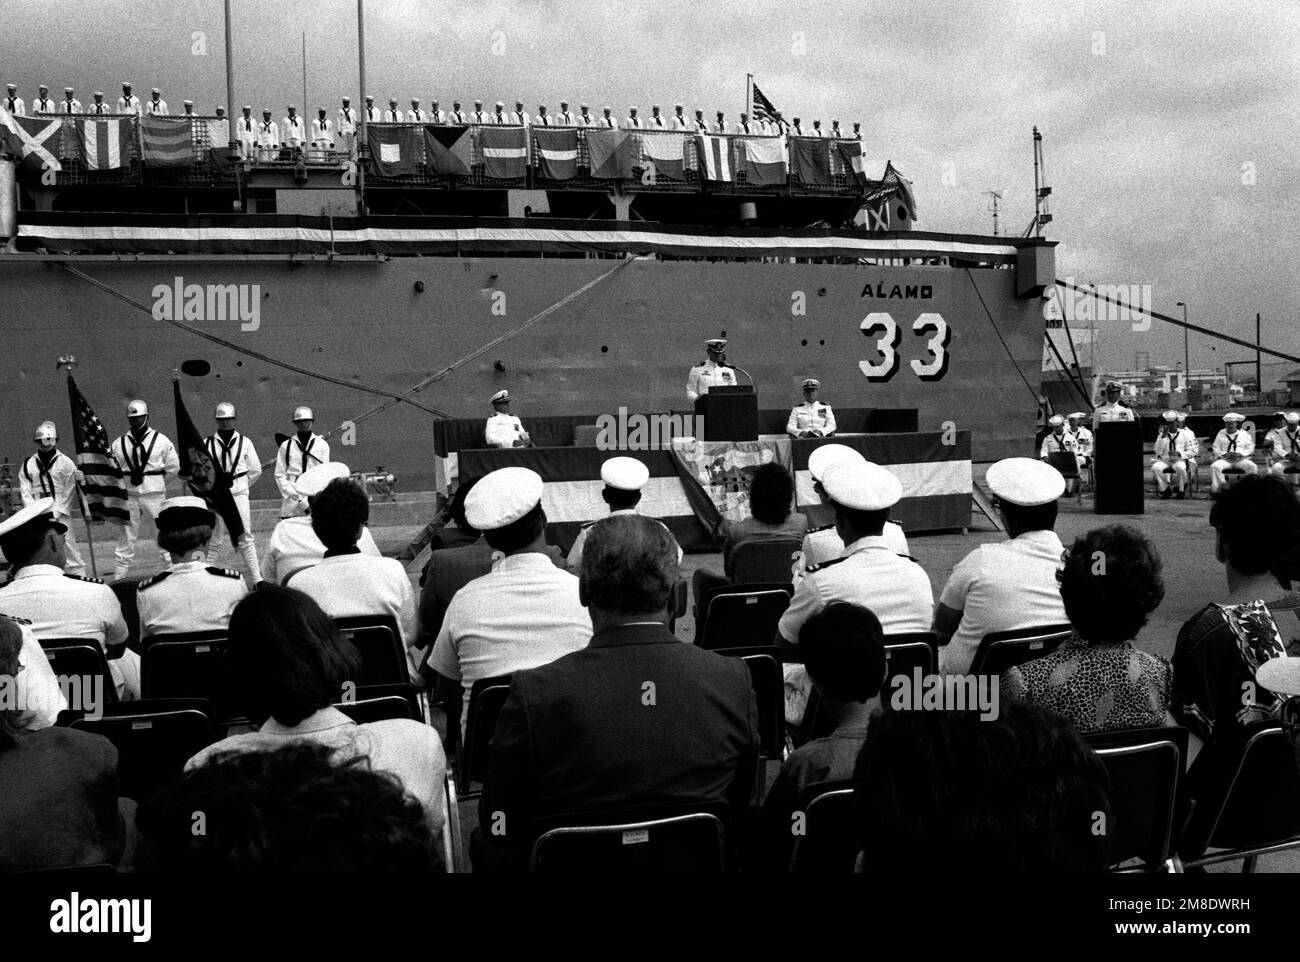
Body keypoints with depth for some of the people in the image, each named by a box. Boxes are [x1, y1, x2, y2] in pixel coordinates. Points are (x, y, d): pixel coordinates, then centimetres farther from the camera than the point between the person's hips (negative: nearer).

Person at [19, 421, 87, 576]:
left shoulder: (66, 463, -1)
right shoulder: (28, 465, 8)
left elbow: (69, 492, -2)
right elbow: (25, 492, 5)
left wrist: (55, 514, -8)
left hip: (61, 513, -3)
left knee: (68, 545, -7)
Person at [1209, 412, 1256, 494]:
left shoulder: (1244, 434, 14)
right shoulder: (1221, 434, 15)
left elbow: (1250, 448, 6)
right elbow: (1216, 449, 8)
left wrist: (1240, 453, -12)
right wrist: (1225, 454, -12)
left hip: (1241, 459, 0)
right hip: (1225, 460, 0)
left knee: (1252, 466, -30)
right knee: (1214, 466, -31)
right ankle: (1216, 488, -27)